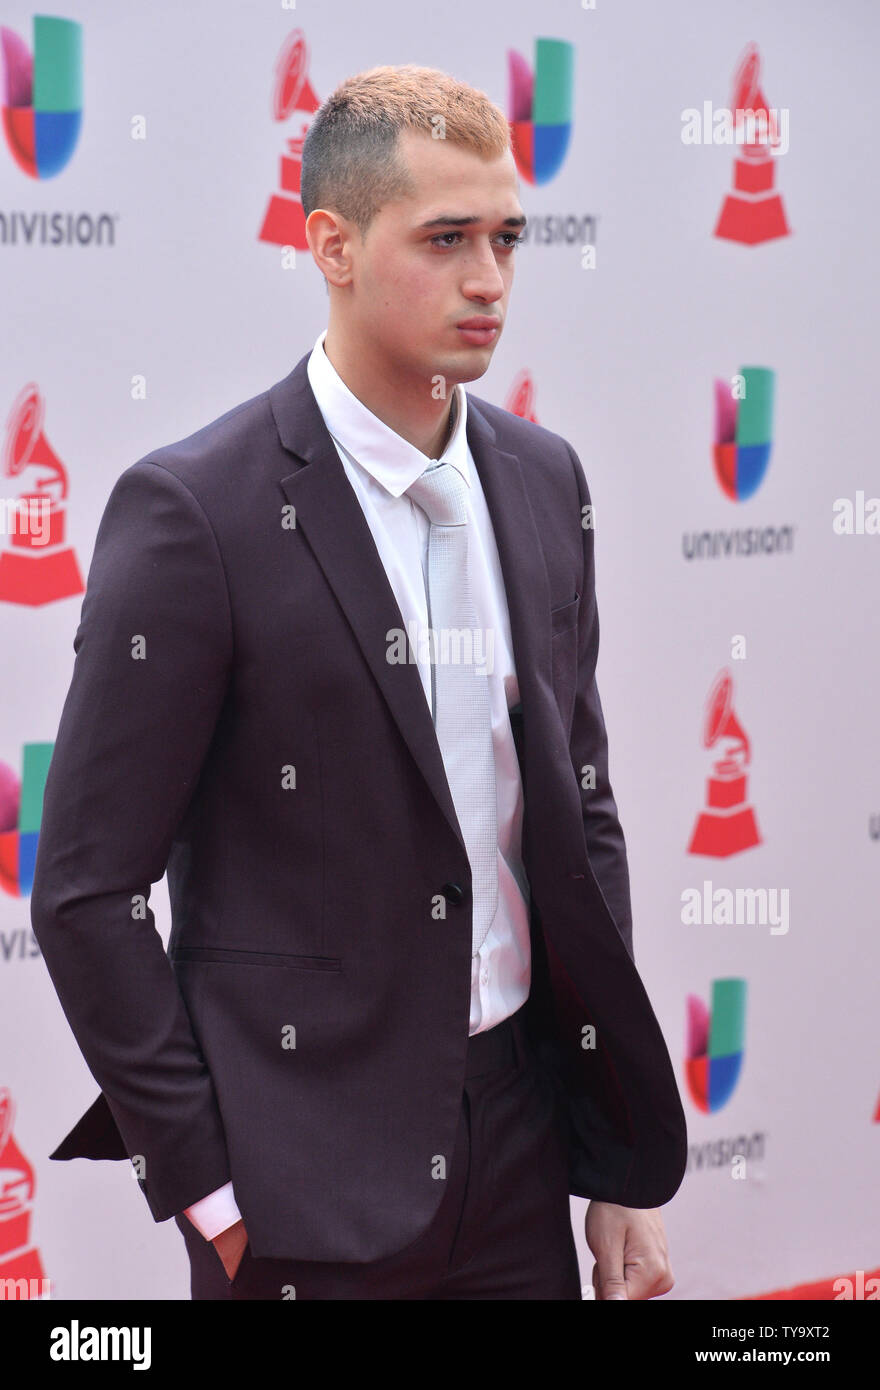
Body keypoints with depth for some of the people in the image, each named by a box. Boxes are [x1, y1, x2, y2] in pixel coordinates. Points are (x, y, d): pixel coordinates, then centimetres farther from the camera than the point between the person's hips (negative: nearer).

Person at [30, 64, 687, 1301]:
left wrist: (627, 1163, 9)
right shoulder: (194, 510, -12)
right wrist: (206, 1188, -11)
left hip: (521, 1137, 5)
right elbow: (87, 890, -11)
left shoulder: (542, 481, 7)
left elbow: (581, 814, 12)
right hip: (308, 1189, -5)